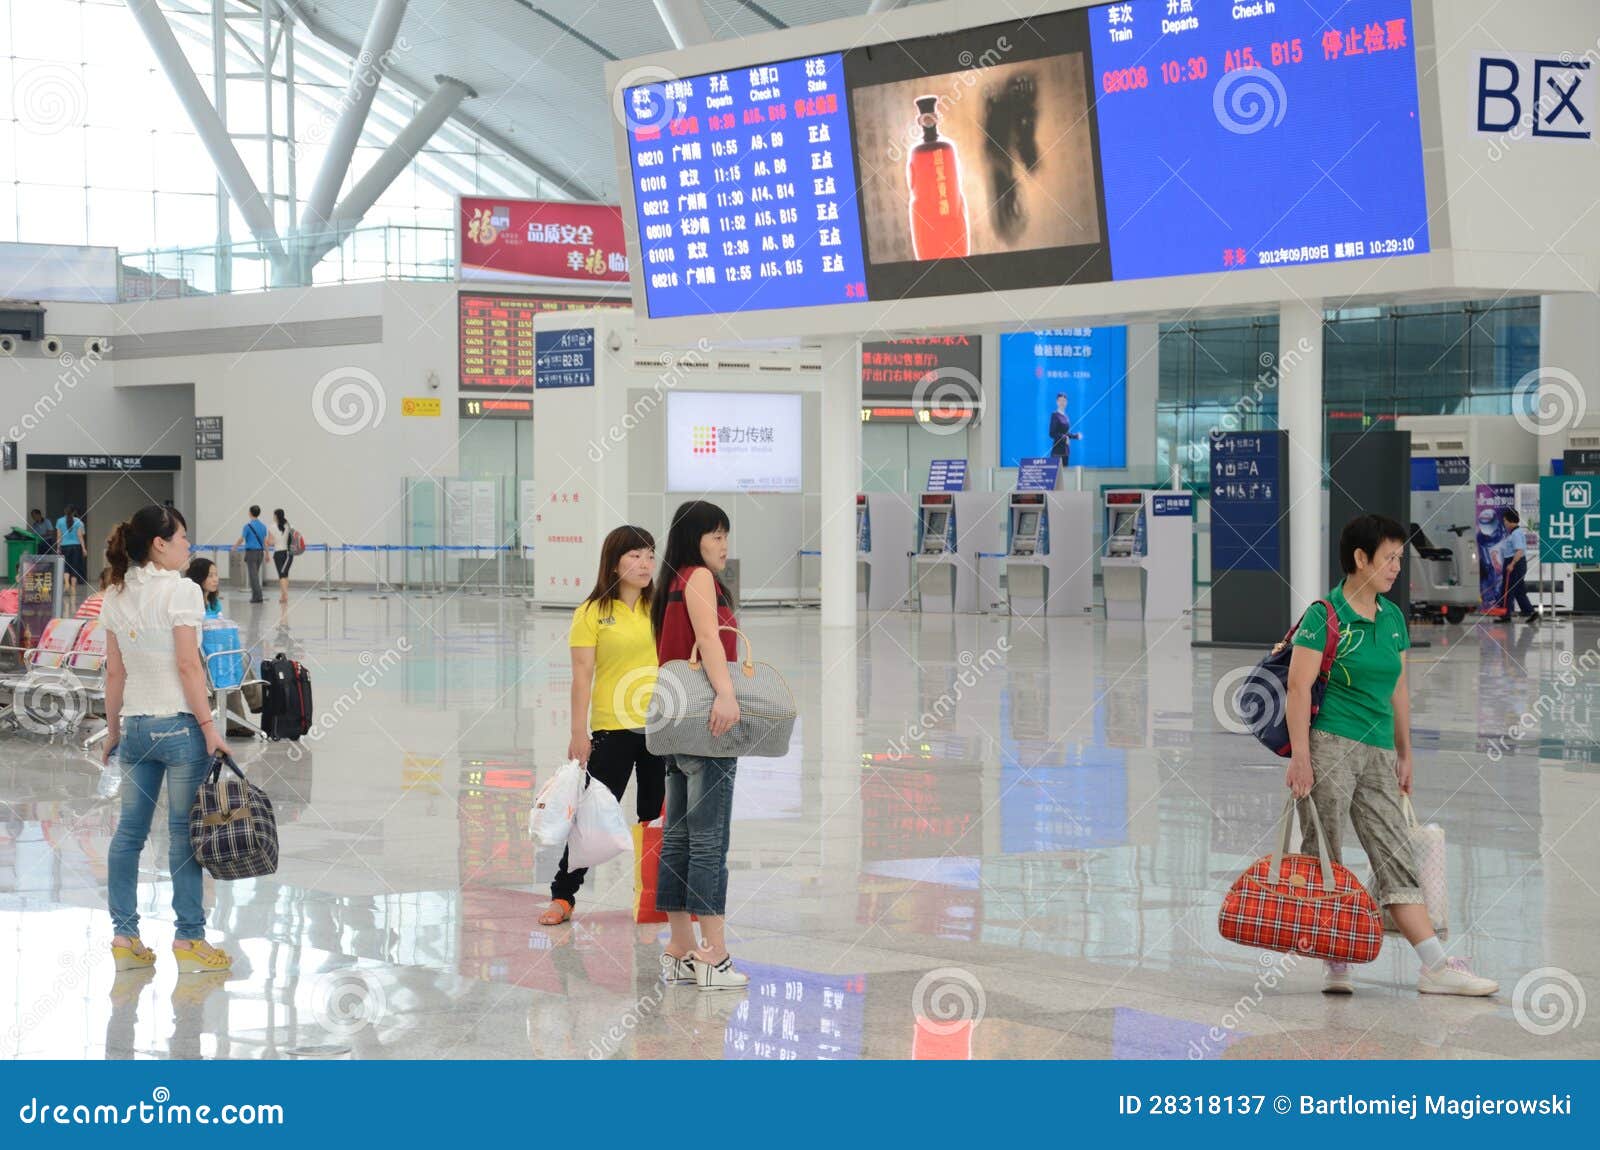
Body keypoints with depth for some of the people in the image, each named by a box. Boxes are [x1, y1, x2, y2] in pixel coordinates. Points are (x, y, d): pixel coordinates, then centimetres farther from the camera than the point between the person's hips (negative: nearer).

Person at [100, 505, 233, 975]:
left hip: (134, 726, 7)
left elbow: (115, 671, 11)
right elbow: (187, 666, -14)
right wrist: (208, 726, -12)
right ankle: (189, 939, 4)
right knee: (184, 833, -1)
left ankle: (124, 937, 13)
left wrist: (113, 728, 18)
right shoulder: (181, 590, -11)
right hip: (178, 724, -7)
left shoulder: (116, 596, 8)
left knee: (129, 831, 10)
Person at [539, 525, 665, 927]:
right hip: (613, 728, -3)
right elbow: (582, 675, -7)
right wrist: (579, 732, -11)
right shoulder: (592, 613, -5)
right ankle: (562, 896, 10)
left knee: (657, 816, 10)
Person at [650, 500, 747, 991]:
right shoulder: (699, 577, -8)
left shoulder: (674, 585, 18)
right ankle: (714, 956, -10)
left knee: (679, 837, 10)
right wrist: (725, 694, -36)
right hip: (705, 721, -9)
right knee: (710, 840, -9)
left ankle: (681, 951, 14)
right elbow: (708, 638, -24)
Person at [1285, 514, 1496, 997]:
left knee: (1396, 858, 3)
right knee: (1323, 858, -2)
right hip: (1330, 745, -6)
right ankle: (1336, 964, 6)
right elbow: (1299, 686, -11)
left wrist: (1404, 754, 21)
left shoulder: (1393, 618, 15)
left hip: (1377, 754, 7)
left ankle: (1437, 966, -1)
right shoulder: (1325, 616, -6)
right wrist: (1300, 755, -17)